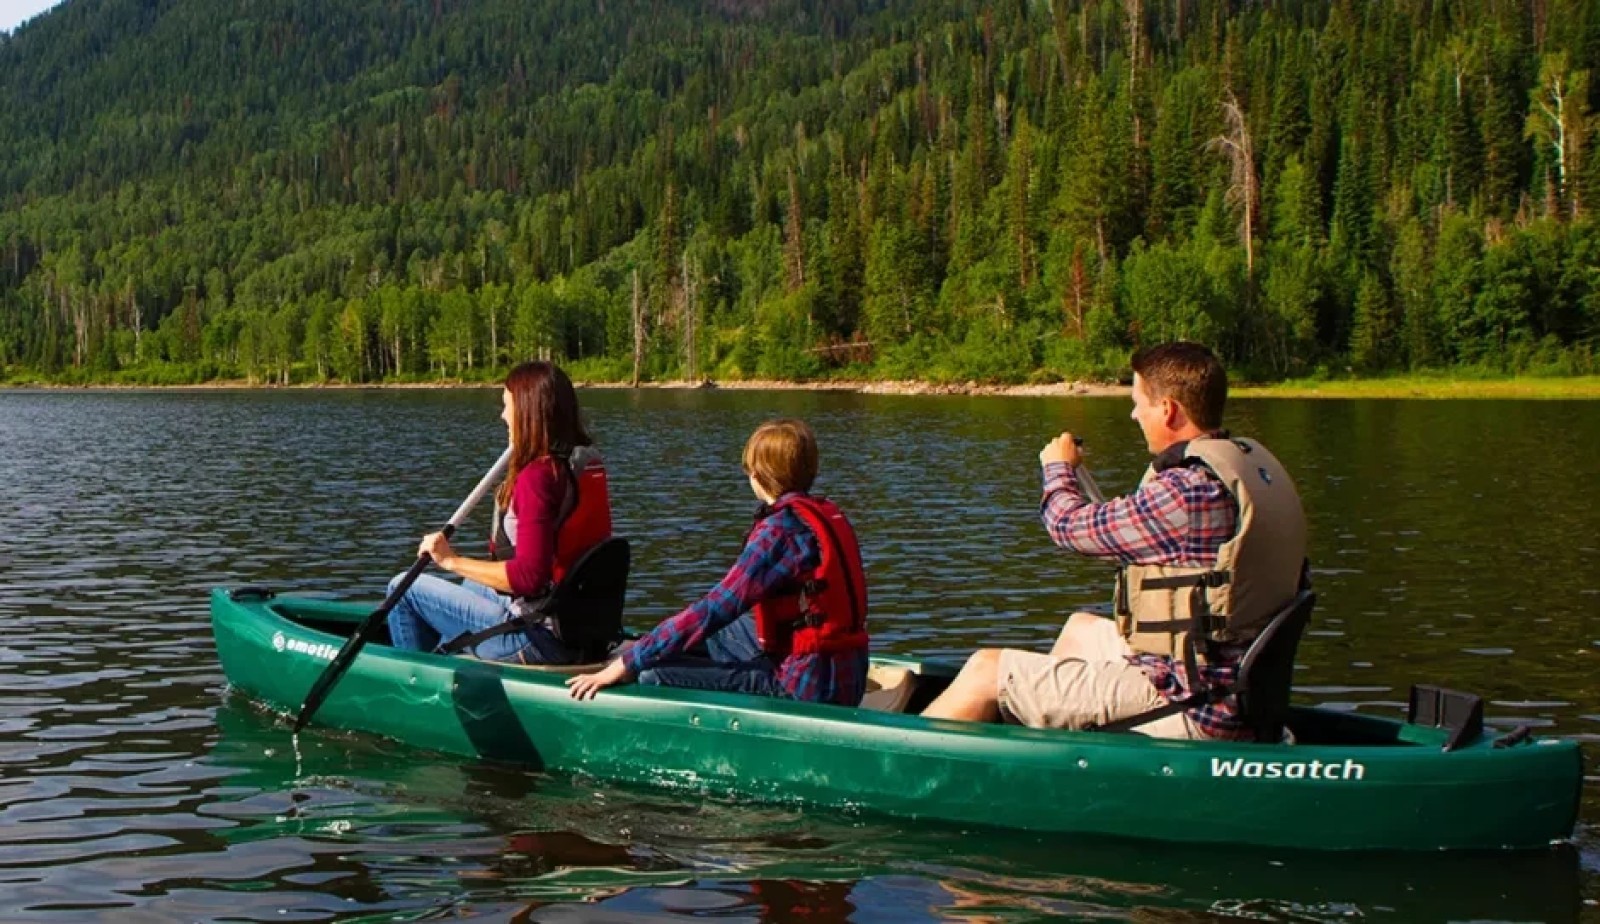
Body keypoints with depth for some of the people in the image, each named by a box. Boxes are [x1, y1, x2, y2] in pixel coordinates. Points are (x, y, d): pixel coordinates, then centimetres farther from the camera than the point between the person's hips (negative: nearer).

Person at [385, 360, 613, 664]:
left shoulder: (537, 475, -21)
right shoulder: (590, 462, 5)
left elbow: (528, 576, -27)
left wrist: (453, 561, -18)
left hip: (539, 638, -9)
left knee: (404, 589, 4)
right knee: (472, 587, 36)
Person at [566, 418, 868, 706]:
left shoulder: (780, 528, -17)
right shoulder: (830, 514, 8)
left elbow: (714, 609, -21)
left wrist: (624, 665, -18)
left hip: (805, 686, -9)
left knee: (654, 676, -13)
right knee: (718, 632, 30)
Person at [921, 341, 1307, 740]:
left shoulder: (1190, 488, -24)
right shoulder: (1254, 461, 4)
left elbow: (1071, 525, -11)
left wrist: (1059, 468, 10)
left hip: (1189, 709, -10)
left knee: (987, 671, -3)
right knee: (1081, 627, 34)